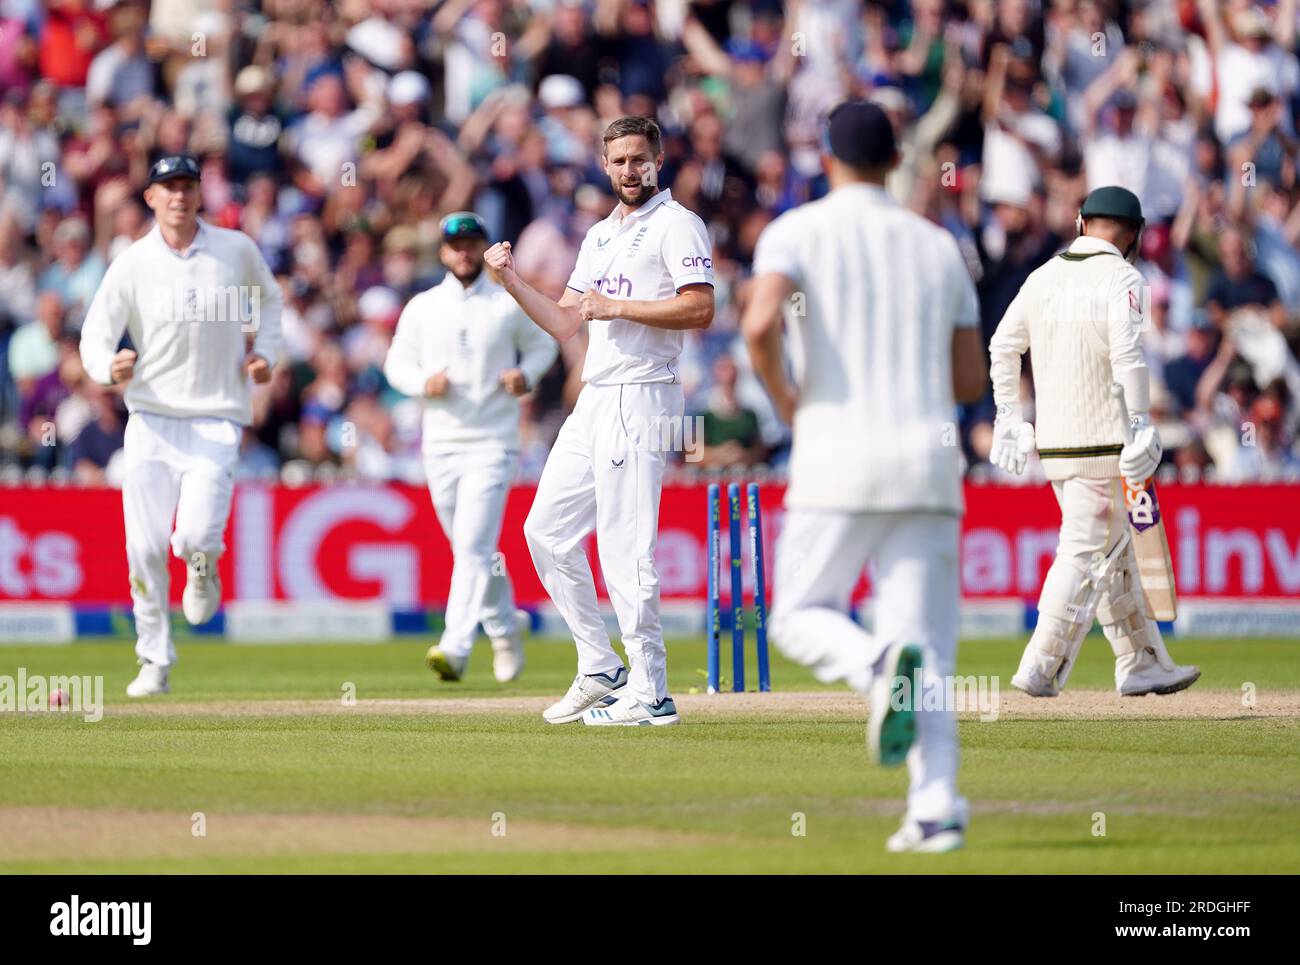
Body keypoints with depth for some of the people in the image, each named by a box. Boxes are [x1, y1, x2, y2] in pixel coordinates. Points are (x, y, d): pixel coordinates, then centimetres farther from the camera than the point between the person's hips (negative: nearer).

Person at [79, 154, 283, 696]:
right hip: (151, 421, 1)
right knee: (144, 547, -5)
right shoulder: (131, 265, -2)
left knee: (194, 538, -17)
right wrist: (110, 368, -28)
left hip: (216, 421, -1)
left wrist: (265, 351, 6)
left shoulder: (237, 249, 2)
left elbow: (269, 298, 22)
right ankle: (155, 663, 10)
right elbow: (94, 340, -5)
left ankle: (203, 569, 21)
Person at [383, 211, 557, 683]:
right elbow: (396, 362, 12)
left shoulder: (511, 305, 1)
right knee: (468, 549, 11)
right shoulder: (421, 307, 6)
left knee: (473, 543, -16)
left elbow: (543, 345, 14)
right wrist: (423, 382, -10)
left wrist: (527, 374, -7)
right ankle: (504, 632, 31)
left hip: (492, 444, -4)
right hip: (440, 444, 4)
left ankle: (455, 648, -26)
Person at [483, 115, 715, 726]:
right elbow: (563, 324, 21)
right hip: (593, 400, 9)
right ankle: (600, 669, 17)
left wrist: (615, 307, -15)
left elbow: (700, 309, -17)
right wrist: (511, 282, 9)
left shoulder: (676, 224, -5)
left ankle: (649, 694, -8)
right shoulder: (600, 236, 21)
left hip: (641, 398, -9)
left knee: (625, 545, -11)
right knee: (547, 531, 10)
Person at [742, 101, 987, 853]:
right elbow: (971, 381, 12)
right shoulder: (938, 246, 14)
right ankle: (938, 810, -10)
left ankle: (880, 665, -24)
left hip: (839, 455, -3)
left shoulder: (798, 231, 2)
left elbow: (761, 324, -16)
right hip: (929, 456, 3)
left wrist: (782, 396, 2)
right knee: (928, 639, 3)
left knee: (800, 614, 10)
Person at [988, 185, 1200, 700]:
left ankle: (1141, 665, 20)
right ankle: (1040, 667, -8)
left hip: (1052, 442, 7)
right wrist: (1141, 426, -21)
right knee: (1086, 553, -3)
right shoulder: (1121, 278, -10)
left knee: (1113, 551, 15)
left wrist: (1009, 416, 18)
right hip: (1101, 442, -7)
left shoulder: (1044, 276, 10)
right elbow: (1127, 354, -22)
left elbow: (1003, 345, 13)